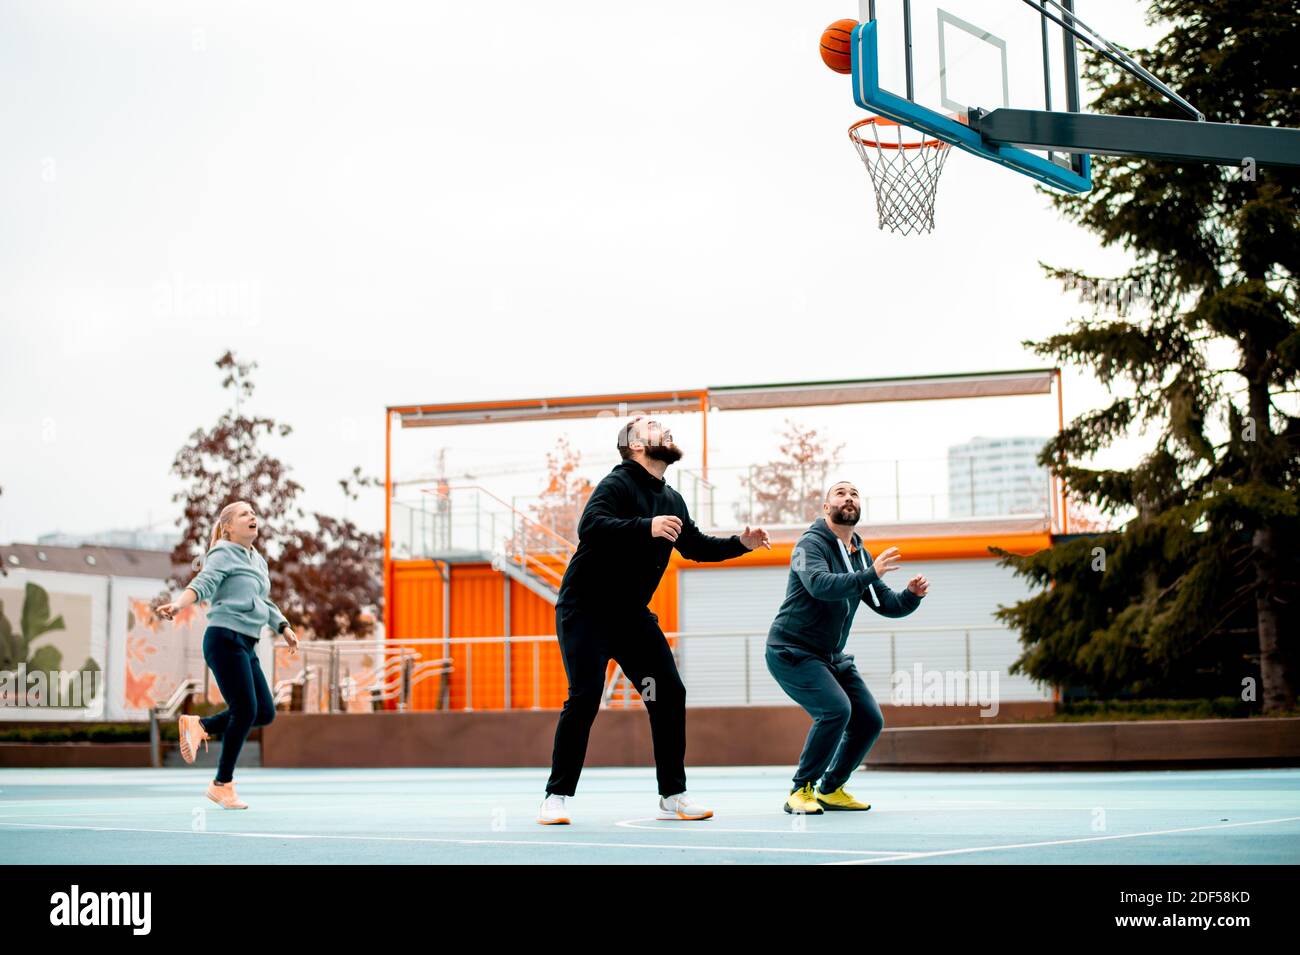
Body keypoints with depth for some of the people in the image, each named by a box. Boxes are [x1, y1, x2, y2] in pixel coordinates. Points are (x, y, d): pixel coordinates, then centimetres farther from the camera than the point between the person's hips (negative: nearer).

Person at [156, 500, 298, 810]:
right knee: (245, 710, -10)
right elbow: (203, 583, -20)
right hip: (225, 639, -8)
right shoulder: (223, 554, -3)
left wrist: (284, 628, 27)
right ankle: (222, 785, 2)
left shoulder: (258, 561, 21)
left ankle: (200, 725, 17)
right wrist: (178, 605, -37)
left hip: (246, 645, 8)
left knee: (265, 712, 2)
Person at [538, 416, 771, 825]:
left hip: (631, 613, 7)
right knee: (585, 696, -15)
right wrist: (646, 527, -43)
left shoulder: (671, 500, 10)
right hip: (585, 608, -7)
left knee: (669, 695, 0)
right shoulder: (618, 484, -14)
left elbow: (695, 546, 24)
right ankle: (556, 796, -5)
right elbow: (590, 527, -32)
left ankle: (673, 795, 9)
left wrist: (740, 543, 10)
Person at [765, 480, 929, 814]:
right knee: (836, 709, -26)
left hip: (832, 657, 8)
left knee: (870, 721, 2)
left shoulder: (860, 555, 9)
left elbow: (888, 605, 9)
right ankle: (800, 791, -12)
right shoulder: (811, 544, -14)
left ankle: (832, 789, 19)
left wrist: (912, 595, -12)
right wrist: (871, 574, -41)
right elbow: (821, 586, -34)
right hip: (792, 652, -8)